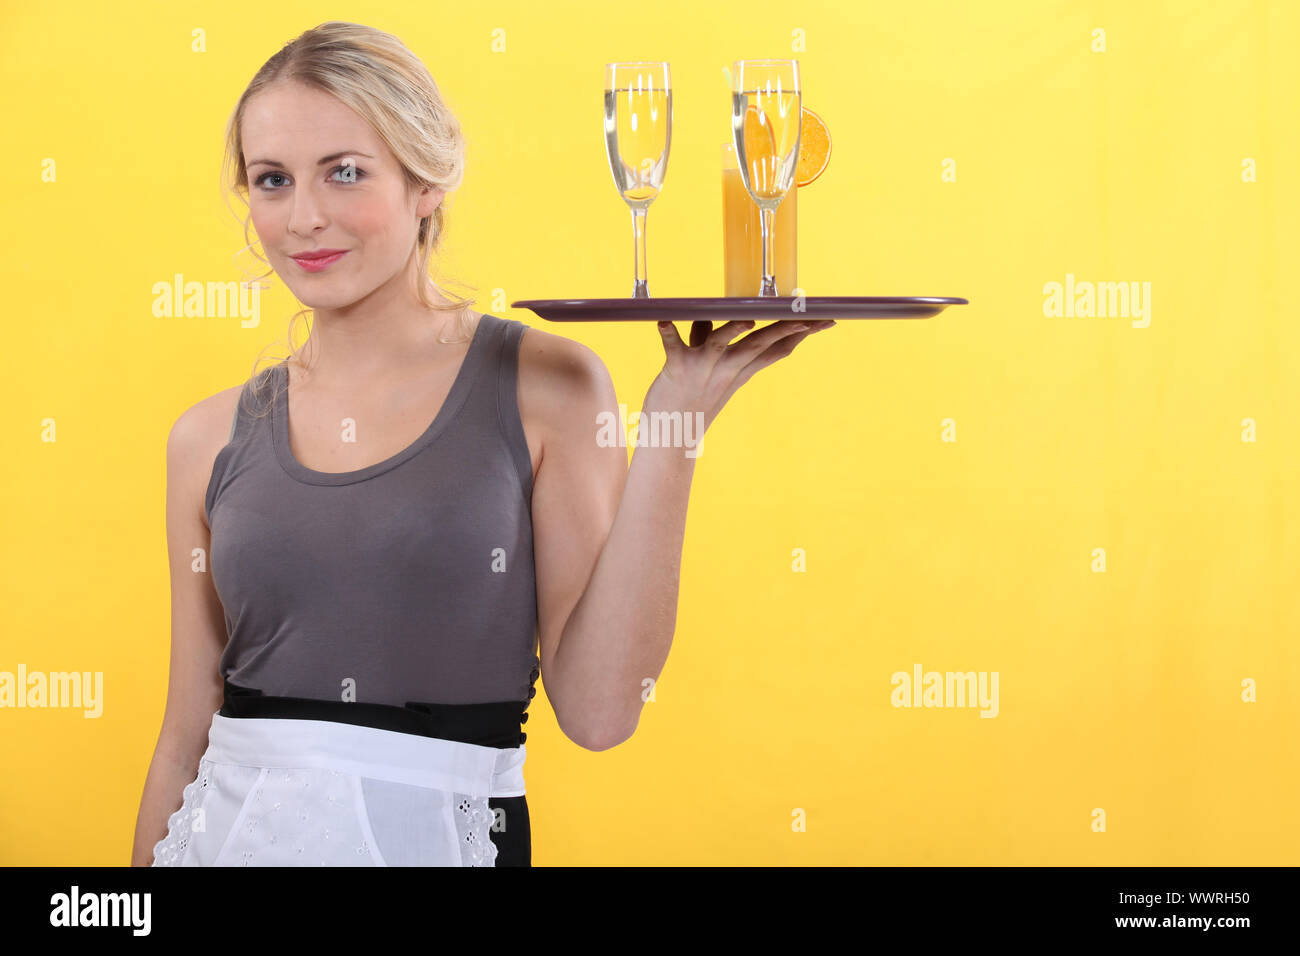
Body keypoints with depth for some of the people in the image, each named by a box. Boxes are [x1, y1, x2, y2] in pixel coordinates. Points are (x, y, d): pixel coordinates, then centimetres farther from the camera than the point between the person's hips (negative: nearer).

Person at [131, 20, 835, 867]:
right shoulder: (213, 438, 2)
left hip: (442, 834, -2)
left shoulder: (545, 388, -6)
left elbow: (598, 709, -10)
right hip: (228, 831, 3)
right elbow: (188, 733, 8)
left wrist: (667, 439, -14)